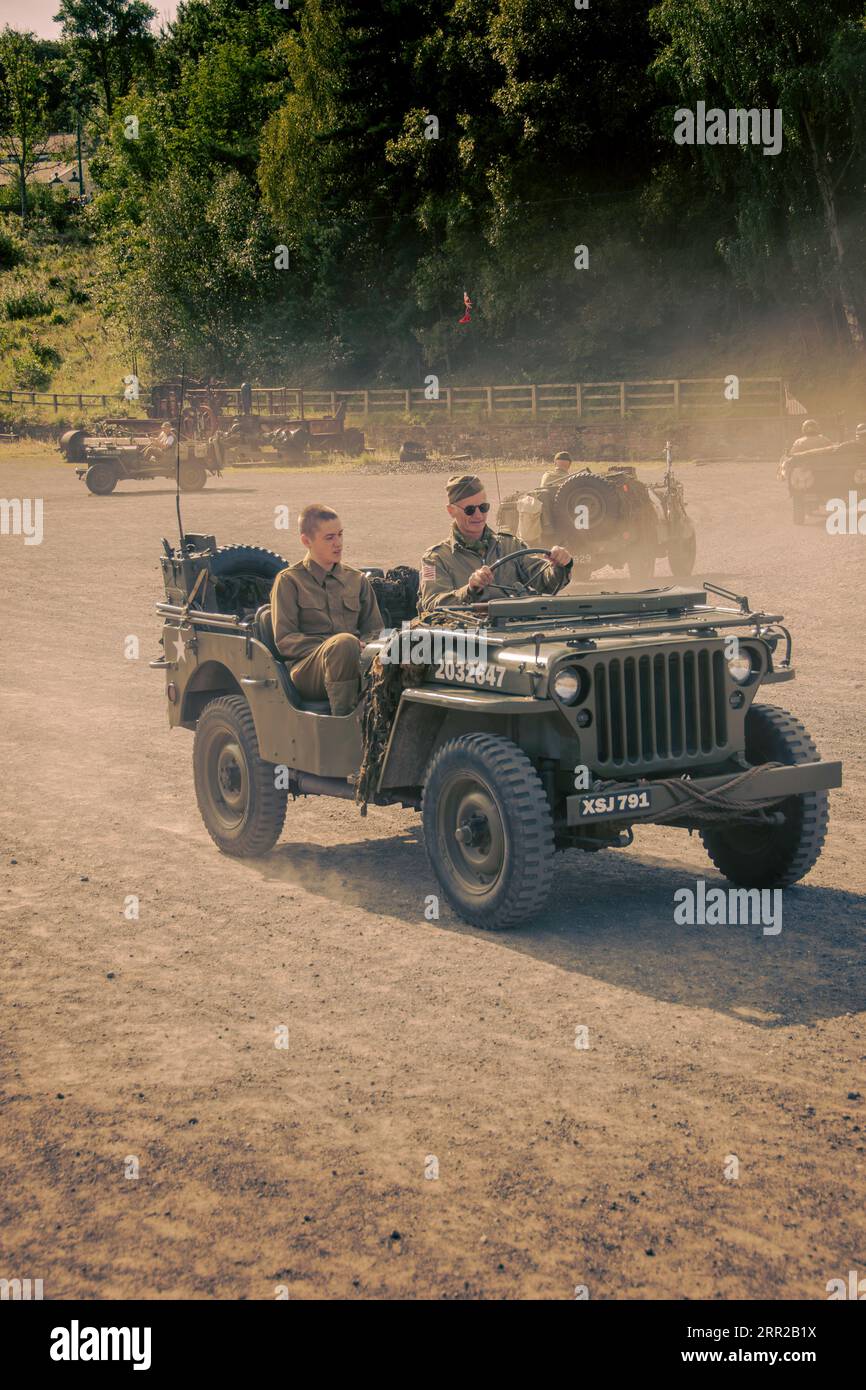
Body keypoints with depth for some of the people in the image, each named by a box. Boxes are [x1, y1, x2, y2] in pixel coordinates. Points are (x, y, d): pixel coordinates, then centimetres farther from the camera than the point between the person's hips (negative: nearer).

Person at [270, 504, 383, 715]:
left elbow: (374, 630, 22)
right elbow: (284, 640, 0)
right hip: (306, 670, -3)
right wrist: (334, 647, -13)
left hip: (358, 666, 3)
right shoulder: (289, 581, 9)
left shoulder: (357, 580, 23)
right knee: (345, 642, -38)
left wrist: (362, 647, -4)